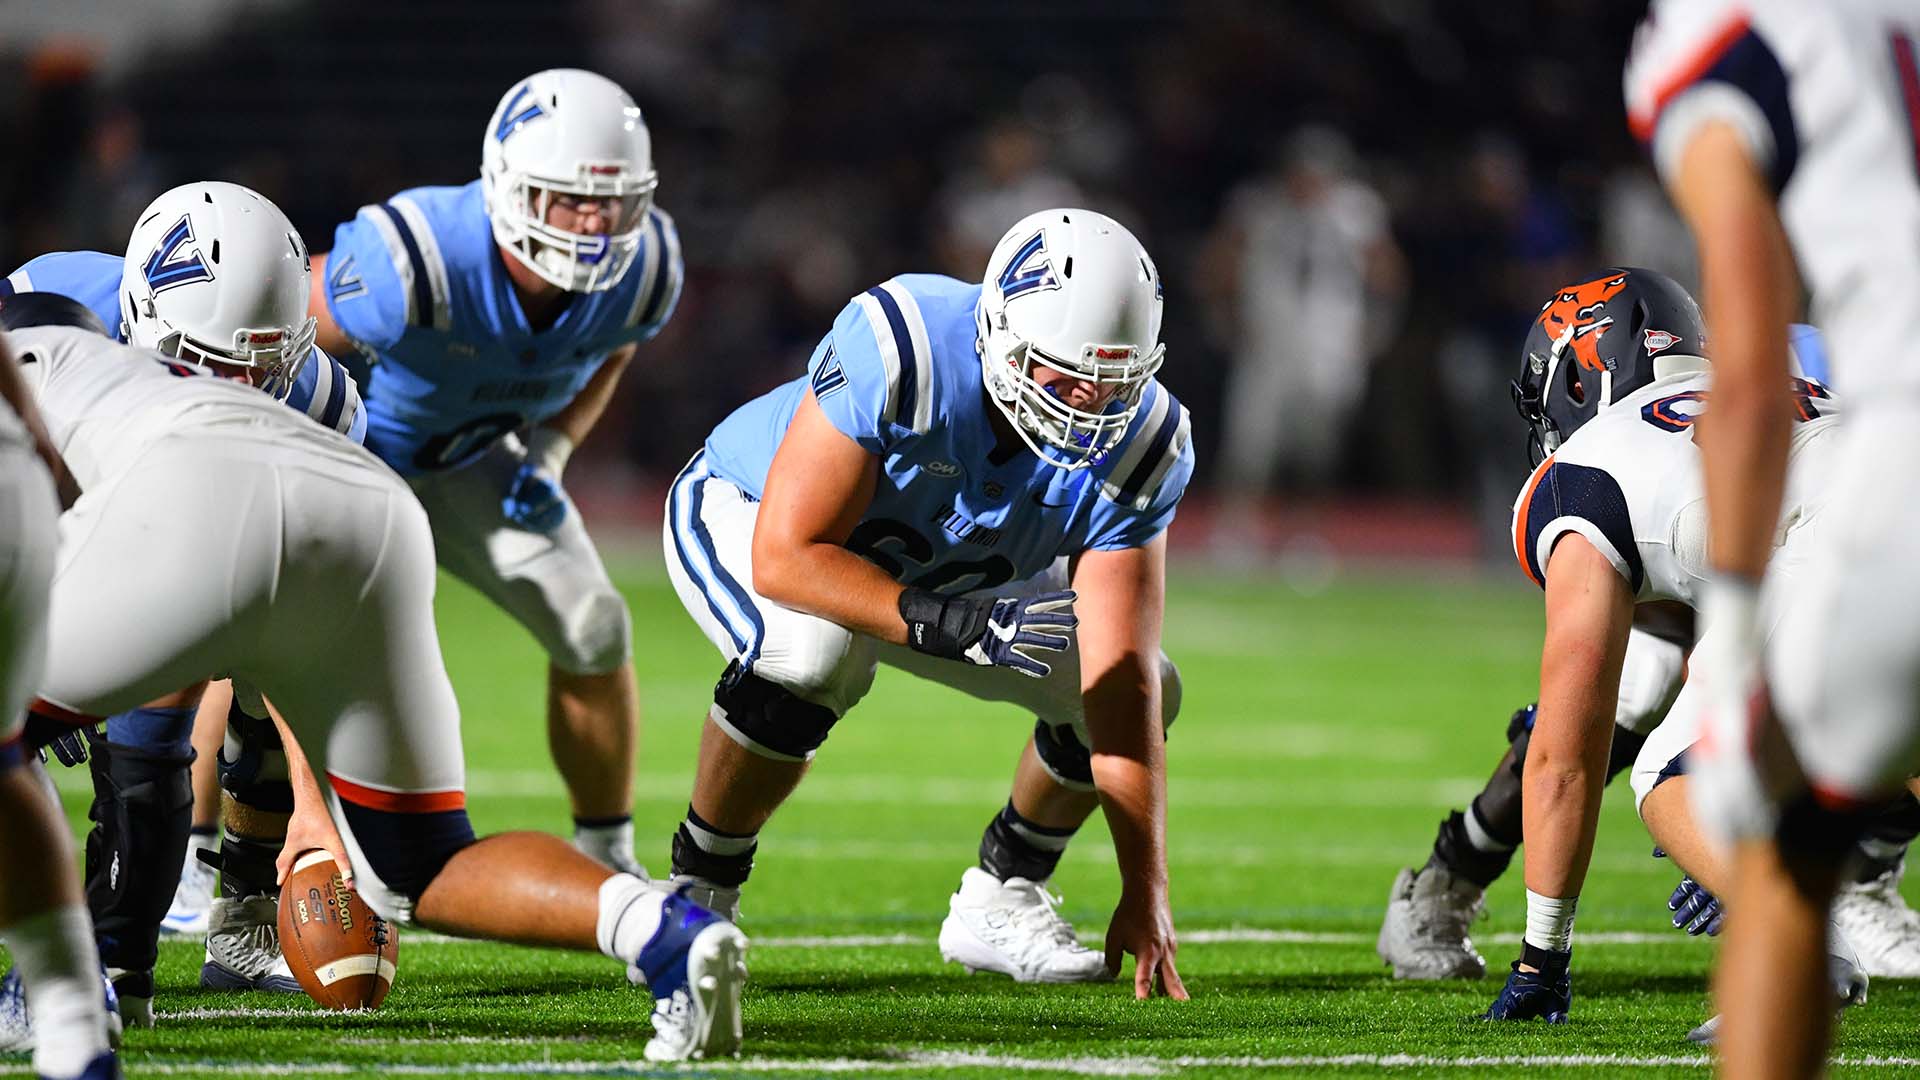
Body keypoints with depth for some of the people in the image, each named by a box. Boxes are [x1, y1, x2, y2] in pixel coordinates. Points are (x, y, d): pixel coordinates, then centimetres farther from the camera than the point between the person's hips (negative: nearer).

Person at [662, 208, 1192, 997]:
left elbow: (1120, 680, -25)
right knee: (812, 650, -38)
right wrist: (951, 624, -52)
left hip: (944, 573, 5)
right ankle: (698, 892, -15)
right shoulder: (899, 355, -40)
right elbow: (784, 558, -39)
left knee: (1148, 688, -10)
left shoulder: (1136, 448, -26)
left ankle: (999, 899, 11)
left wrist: (1145, 892, -29)